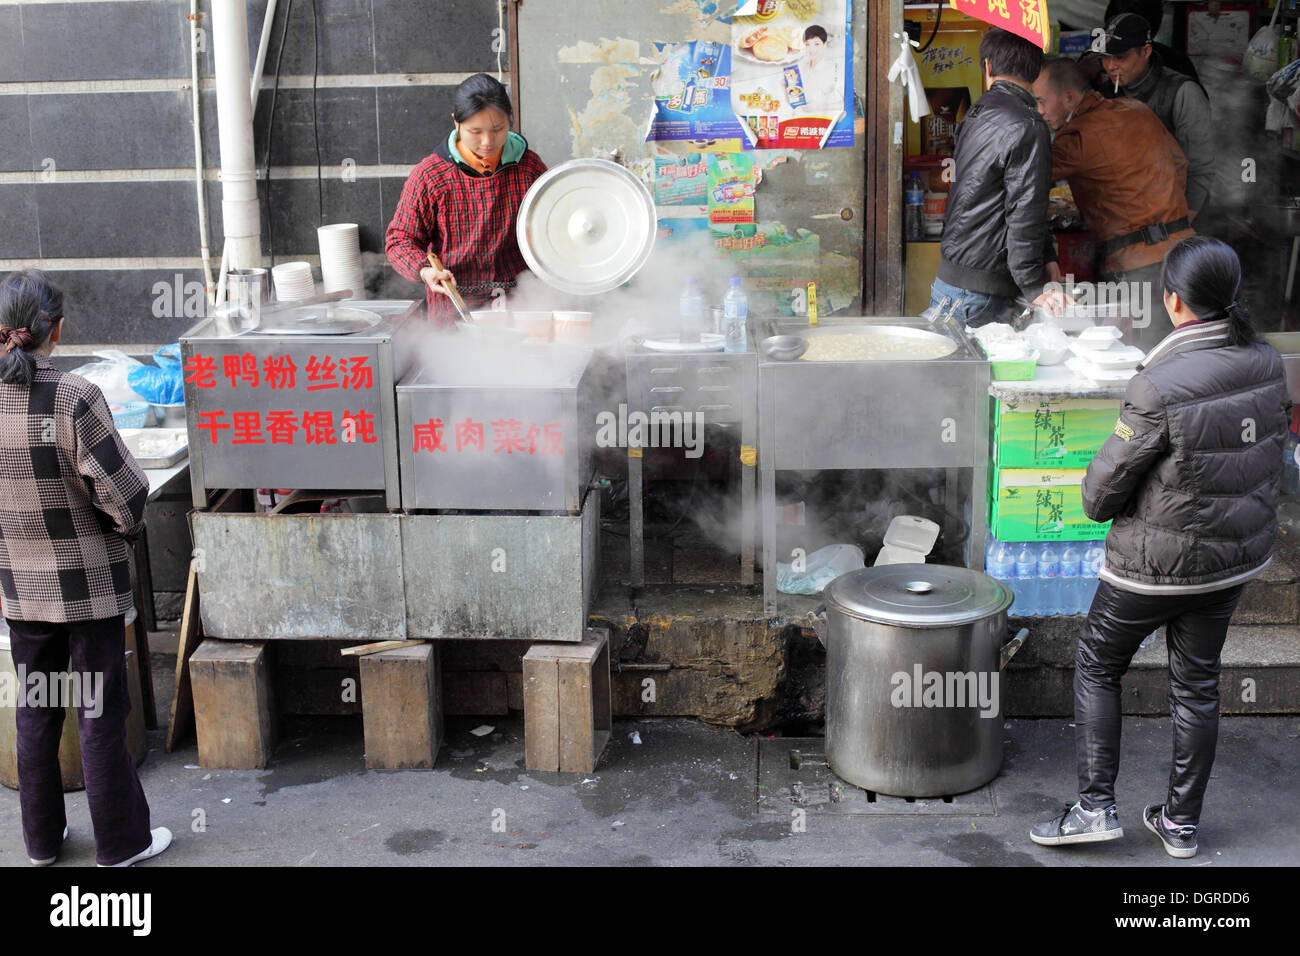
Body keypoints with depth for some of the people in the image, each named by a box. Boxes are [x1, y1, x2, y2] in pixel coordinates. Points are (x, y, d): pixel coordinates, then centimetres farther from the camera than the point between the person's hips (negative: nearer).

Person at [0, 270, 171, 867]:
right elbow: (124, 496, -18)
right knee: (99, 716, 7)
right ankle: (121, 844, 19)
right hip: (89, 583, -4)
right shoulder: (74, 399, -21)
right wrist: (124, 527, 3)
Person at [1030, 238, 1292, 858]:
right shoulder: (1266, 364, -5)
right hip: (1238, 553, 6)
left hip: (1156, 561, -6)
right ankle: (1181, 821, 27)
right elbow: (1273, 447, 9)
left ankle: (1096, 806, 12)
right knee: (1197, 681, 17)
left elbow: (1106, 482, -17)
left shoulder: (1160, 387, -26)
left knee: (1097, 668, 13)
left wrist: (1098, 504, 4)